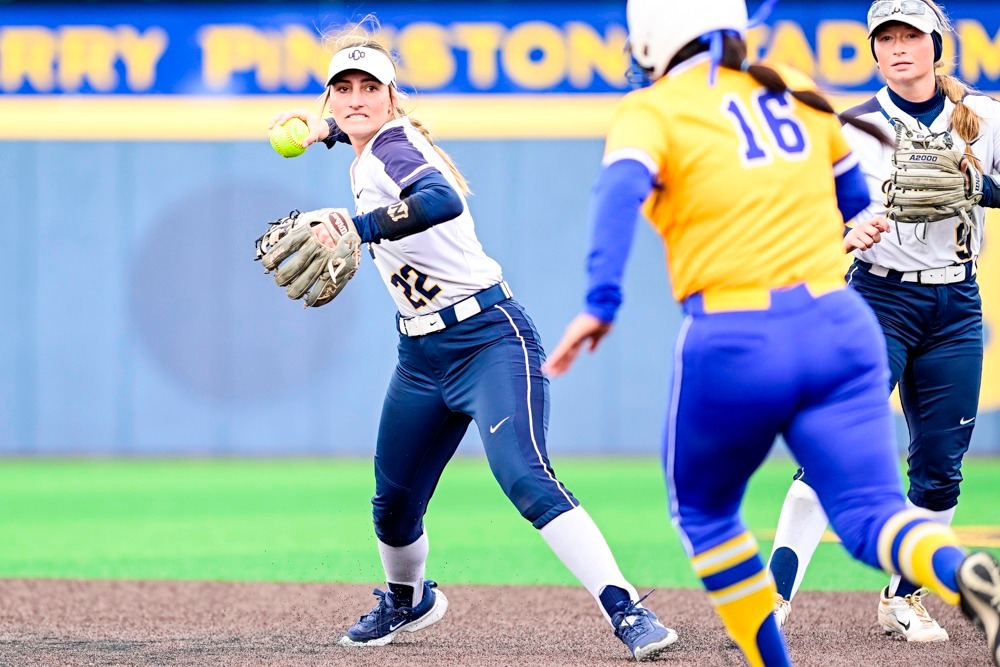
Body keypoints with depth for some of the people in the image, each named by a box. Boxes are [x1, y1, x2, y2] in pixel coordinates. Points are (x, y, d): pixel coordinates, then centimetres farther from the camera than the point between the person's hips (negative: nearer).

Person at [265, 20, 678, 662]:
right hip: (423, 355, 9)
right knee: (394, 505, 14)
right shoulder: (367, 156, 10)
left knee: (525, 478, -27)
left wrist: (359, 226, -47)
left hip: (490, 339, -9)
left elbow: (445, 200, -40)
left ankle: (626, 610, -32)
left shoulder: (393, 147, -16)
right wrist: (329, 130, 29)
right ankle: (408, 600, 44)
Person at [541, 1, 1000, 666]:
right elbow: (854, 201, 28)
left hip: (734, 343, -3)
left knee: (704, 510, 22)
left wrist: (600, 303, -28)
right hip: (841, 327, 3)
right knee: (871, 514, -5)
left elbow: (620, 192, -18)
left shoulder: (653, 112, 2)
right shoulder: (799, 93, 16)